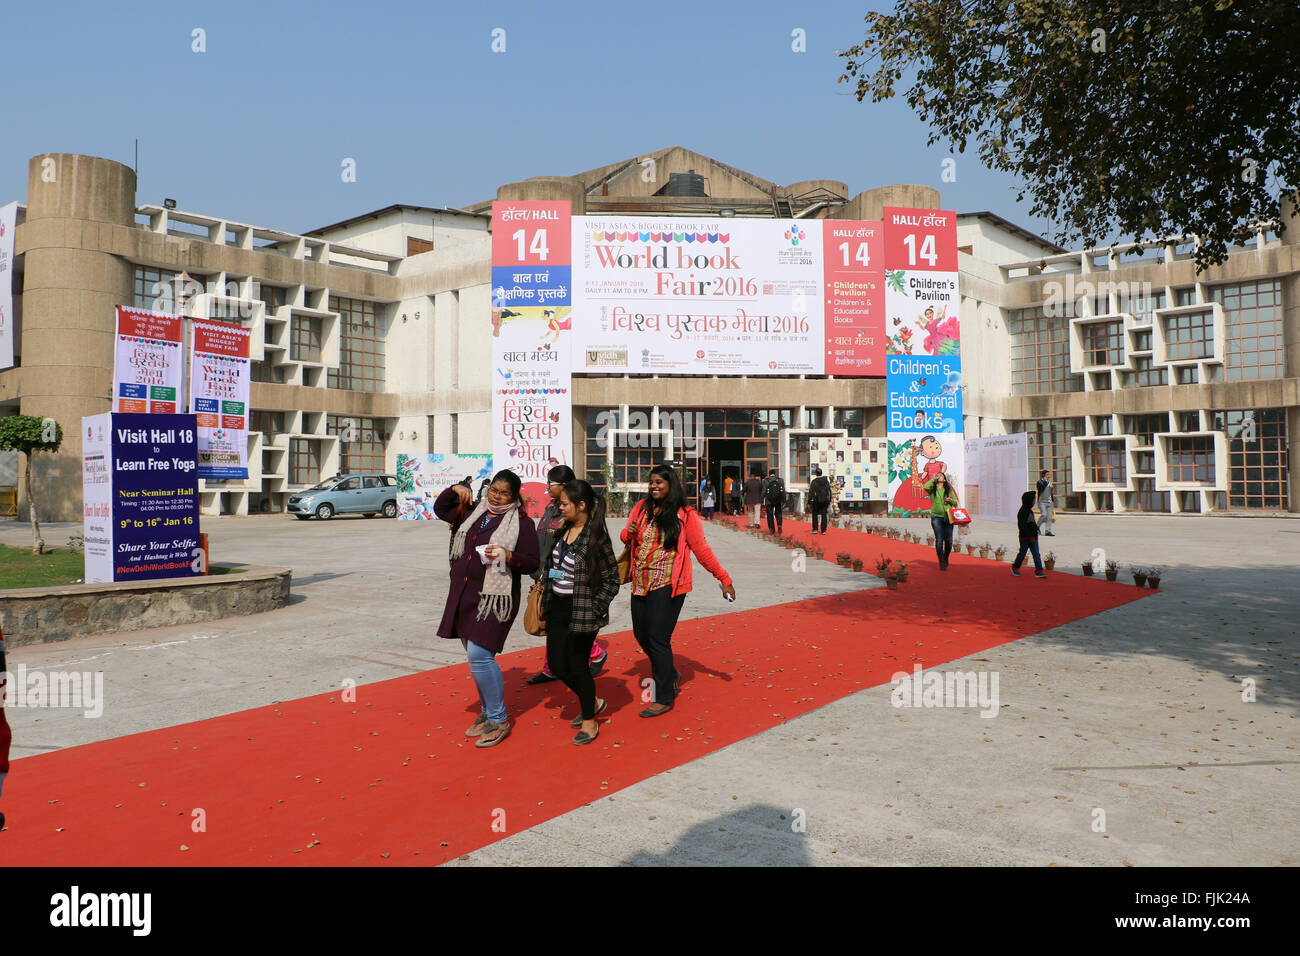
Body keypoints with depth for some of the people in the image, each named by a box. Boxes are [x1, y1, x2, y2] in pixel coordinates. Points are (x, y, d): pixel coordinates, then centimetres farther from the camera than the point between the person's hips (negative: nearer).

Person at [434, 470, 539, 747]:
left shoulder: (522, 523, -4)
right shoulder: (475, 511, 12)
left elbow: (531, 563, -6)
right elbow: (440, 509, 24)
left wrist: (508, 555, -23)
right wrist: (455, 490, 6)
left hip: (495, 598, -7)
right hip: (463, 595, 7)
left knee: (479, 654, -14)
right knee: (476, 656, 14)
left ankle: (498, 720, -2)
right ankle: (486, 713, 28)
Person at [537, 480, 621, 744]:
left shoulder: (596, 536, -16)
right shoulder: (564, 530, 5)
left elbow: (612, 579, -12)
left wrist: (595, 610, -15)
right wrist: (546, 594, 13)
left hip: (581, 612, -8)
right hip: (557, 607, 8)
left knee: (577, 665, 2)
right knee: (557, 665, 12)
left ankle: (589, 721, 23)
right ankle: (593, 702, 36)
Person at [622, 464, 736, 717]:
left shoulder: (685, 514, -6)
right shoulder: (642, 507, 7)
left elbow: (701, 549, -3)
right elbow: (626, 537, 17)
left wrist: (724, 579, -5)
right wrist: (629, 534, -8)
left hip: (667, 585, -6)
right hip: (641, 583, 6)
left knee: (658, 639, -6)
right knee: (641, 635, 12)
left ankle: (664, 699, 9)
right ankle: (671, 674, 37)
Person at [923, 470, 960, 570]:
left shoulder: (949, 489, 14)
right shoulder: (932, 489, 8)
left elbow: (955, 503, 15)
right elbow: (926, 486, -16)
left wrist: (950, 500, -7)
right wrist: (934, 479, -3)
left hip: (948, 517, 2)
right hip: (936, 517, -2)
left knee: (949, 540, -1)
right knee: (939, 540, -5)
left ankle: (946, 558, 24)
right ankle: (941, 562, 3)